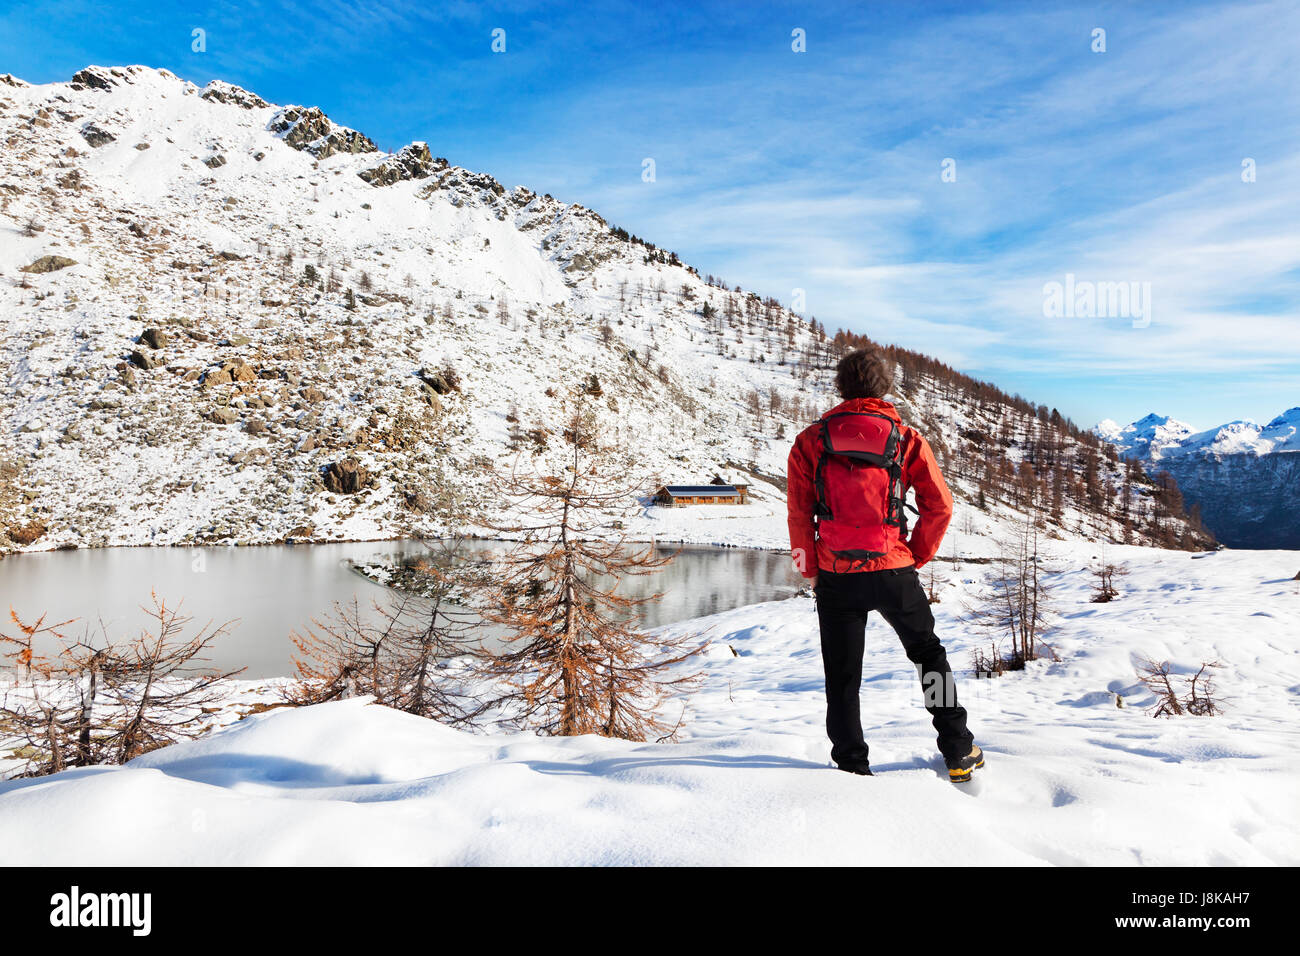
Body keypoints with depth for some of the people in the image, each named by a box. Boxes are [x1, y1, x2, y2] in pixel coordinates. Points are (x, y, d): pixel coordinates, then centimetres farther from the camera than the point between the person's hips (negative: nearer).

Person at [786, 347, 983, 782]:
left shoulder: (811, 440, 0)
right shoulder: (907, 439, 1)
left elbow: (799, 514, -2)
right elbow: (939, 506, -1)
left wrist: (810, 570, 7)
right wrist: (916, 557, 11)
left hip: (836, 577, -1)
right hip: (894, 573, 1)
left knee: (842, 678, 11)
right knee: (929, 656, 22)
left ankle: (852, 767, 14)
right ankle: (959, 754, 27)